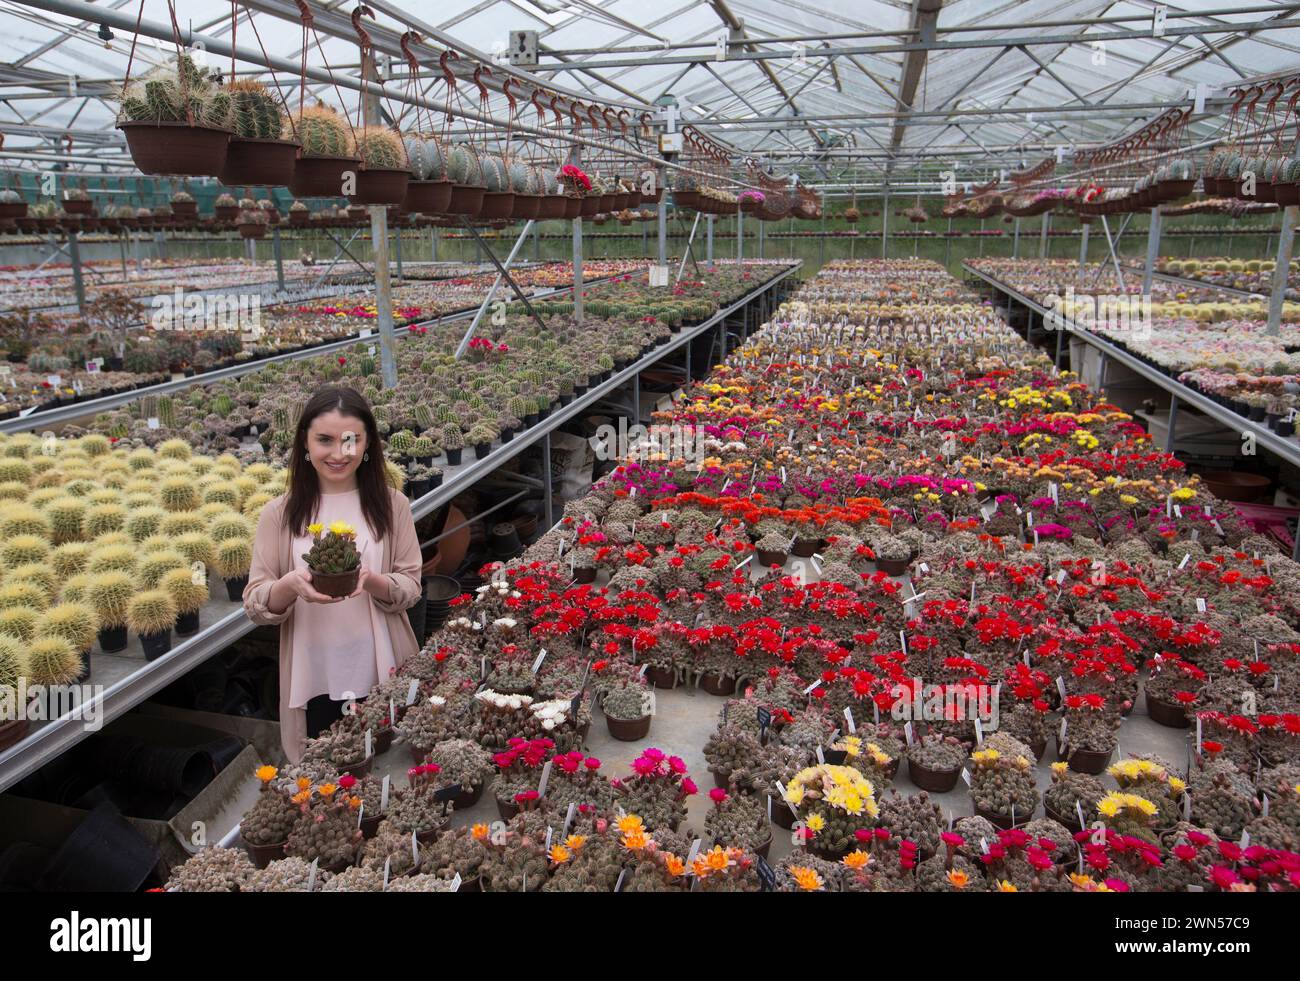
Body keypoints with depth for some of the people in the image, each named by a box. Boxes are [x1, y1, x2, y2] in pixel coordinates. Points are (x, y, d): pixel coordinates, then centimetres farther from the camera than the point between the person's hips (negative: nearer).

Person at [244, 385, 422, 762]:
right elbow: (254, 605, -4)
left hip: (384, 676, 0)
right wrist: (290, 585, -24)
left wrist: (372, 581, -22)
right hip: (314, 681, 0)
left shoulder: (391, 505, -4)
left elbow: (411, 587, -2)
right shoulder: (279, 513, -4)